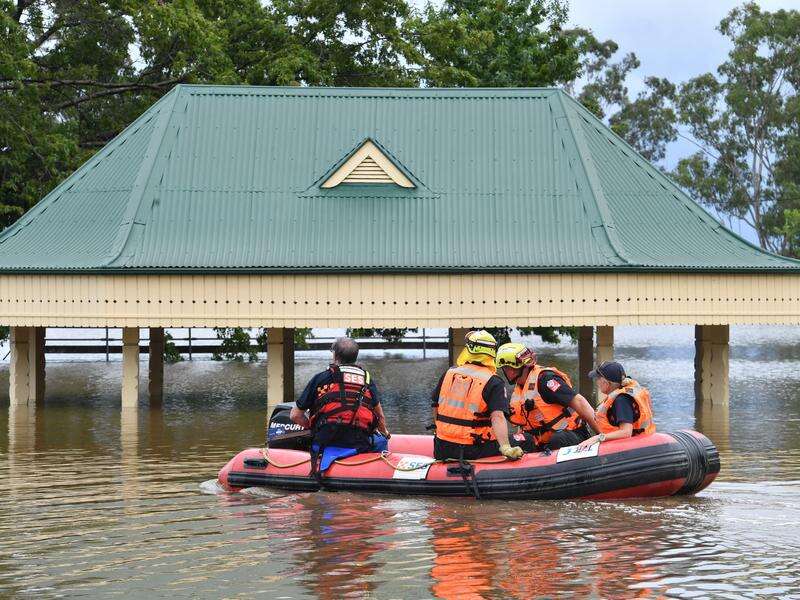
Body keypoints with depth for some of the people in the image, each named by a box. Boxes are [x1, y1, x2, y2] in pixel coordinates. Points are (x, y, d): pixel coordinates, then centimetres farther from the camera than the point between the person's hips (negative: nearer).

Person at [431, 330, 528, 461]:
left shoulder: (449, 373, 6)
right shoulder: (494, 382, -7)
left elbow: (435, 406, 14)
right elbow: (497, 417, -21)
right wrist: (506, 448, -26)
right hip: (474, 451, -5)